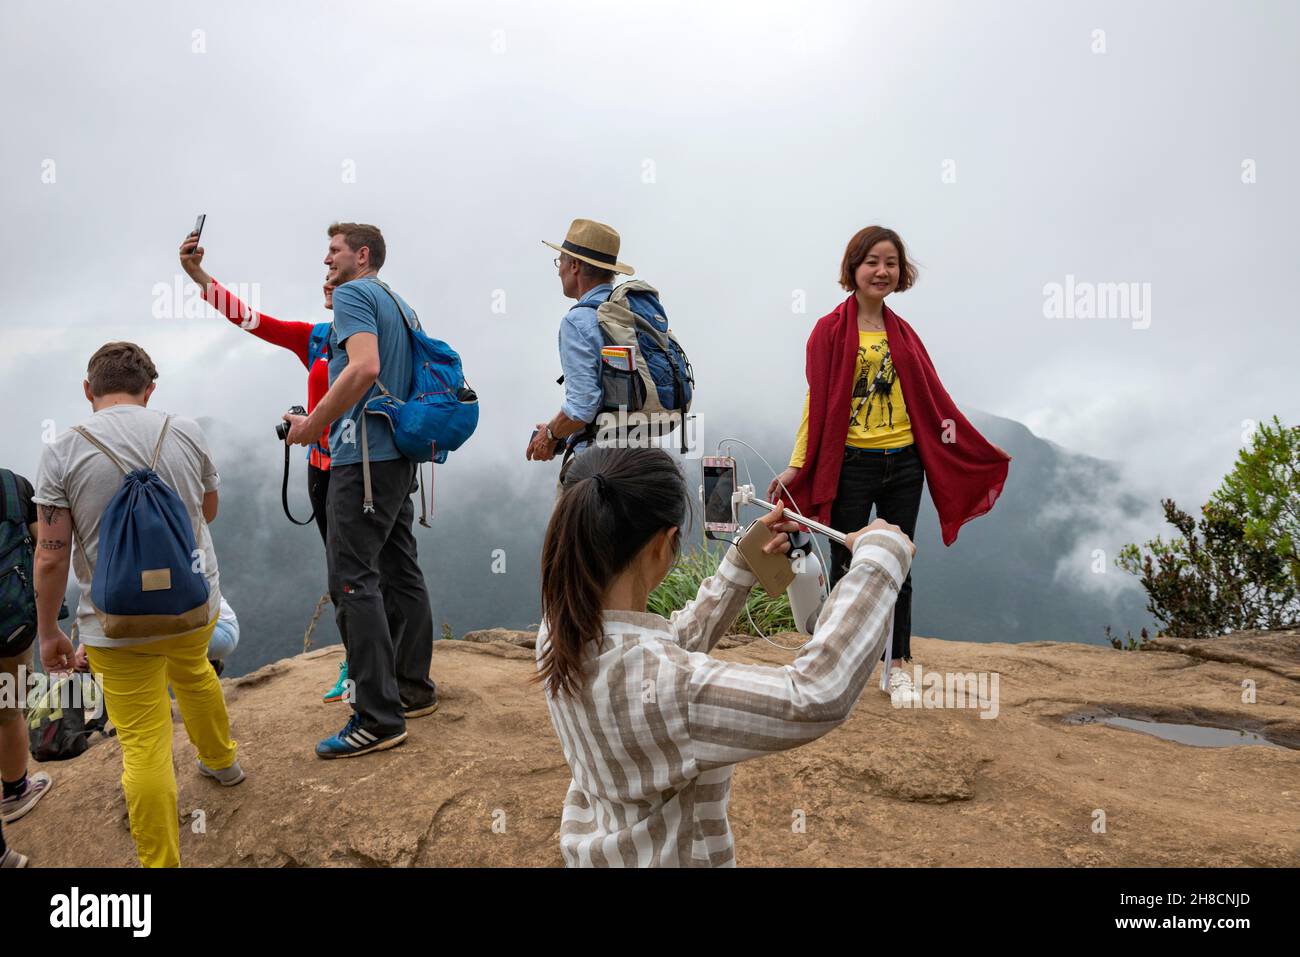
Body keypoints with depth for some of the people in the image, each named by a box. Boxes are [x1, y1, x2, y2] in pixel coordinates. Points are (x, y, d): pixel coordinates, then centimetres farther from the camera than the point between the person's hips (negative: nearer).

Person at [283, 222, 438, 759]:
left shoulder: (354, 295, -7)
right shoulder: (398, 304, 21)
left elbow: (364, 368, -22)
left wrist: (312, 425, -16)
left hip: (364, 457, -10)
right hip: (400, 453, 10)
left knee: (353, 579, -10)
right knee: (399, 572, 13)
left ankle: (378, 716, -10)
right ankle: (413, 688, 22)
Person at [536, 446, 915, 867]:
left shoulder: (563, 628, -13)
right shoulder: (648, 682, -38)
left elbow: (673, 644, 4)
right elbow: (816, 696, -42)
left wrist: (744, 558, 0)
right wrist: (878, 556, -34)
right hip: (664, 855, -7)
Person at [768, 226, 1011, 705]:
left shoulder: (904, 333, 11)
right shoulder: (831, 330, -2)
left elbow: (933, 397, 13)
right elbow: (818, 401, -5)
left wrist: (980, 451, 14)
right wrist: (797, 466, -13)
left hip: (904, 465, 4)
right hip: (851, 466, -4)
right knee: (846, 567, 5)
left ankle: (898, 667, 20)